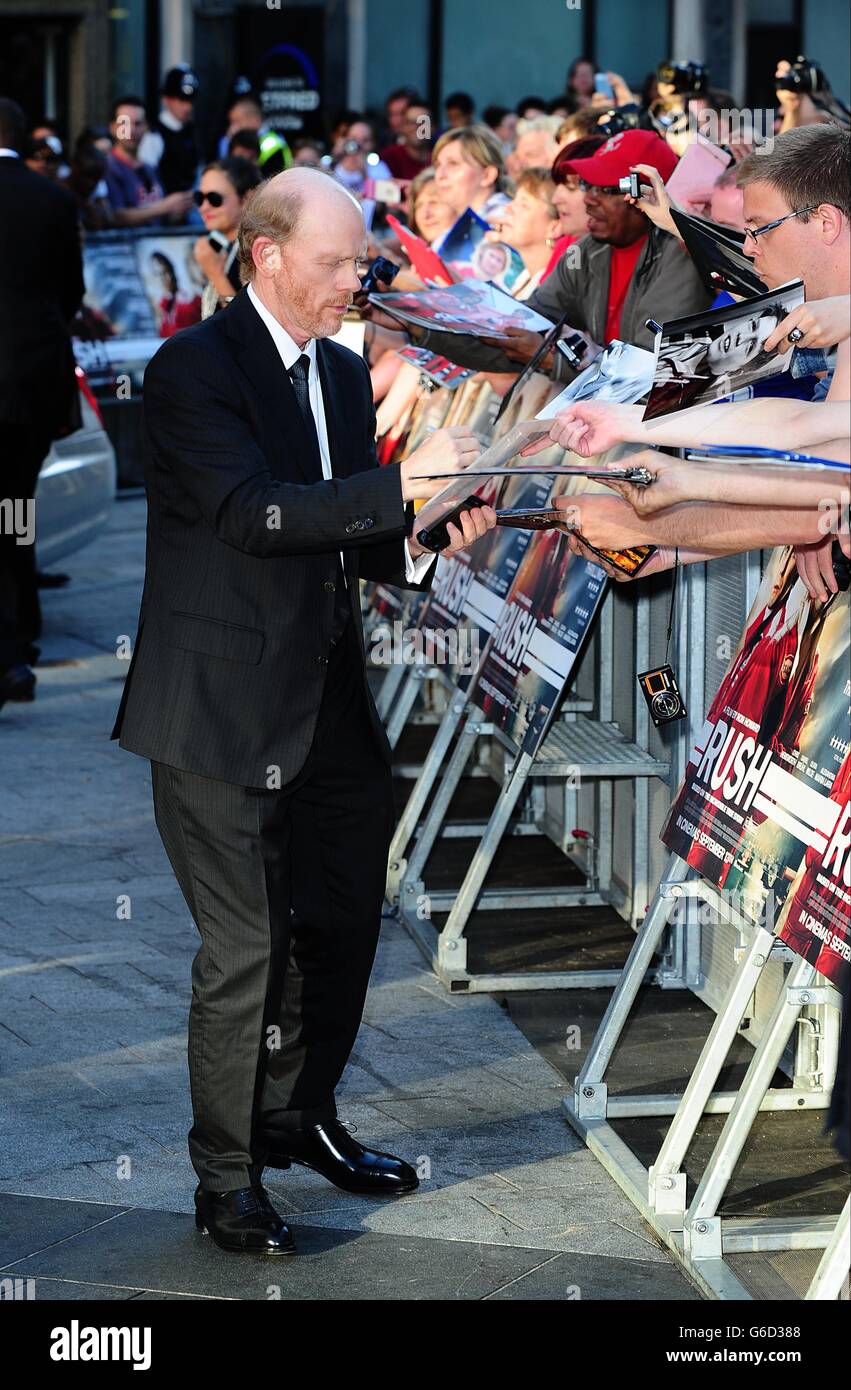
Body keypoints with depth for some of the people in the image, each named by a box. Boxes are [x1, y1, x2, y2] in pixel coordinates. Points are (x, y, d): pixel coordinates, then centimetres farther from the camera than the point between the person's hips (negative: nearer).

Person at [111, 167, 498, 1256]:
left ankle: (296, 1116, 37)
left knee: (340, 922, 16)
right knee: (245, 947, -3)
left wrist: (420, 546, -6)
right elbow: (253, 512, -26)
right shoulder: (193, 370, -13)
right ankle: (226, 1182, 11)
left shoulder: (342, 373, 12)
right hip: (225, 713, -8)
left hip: (328, 705, 8)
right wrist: (402, 484, -30)